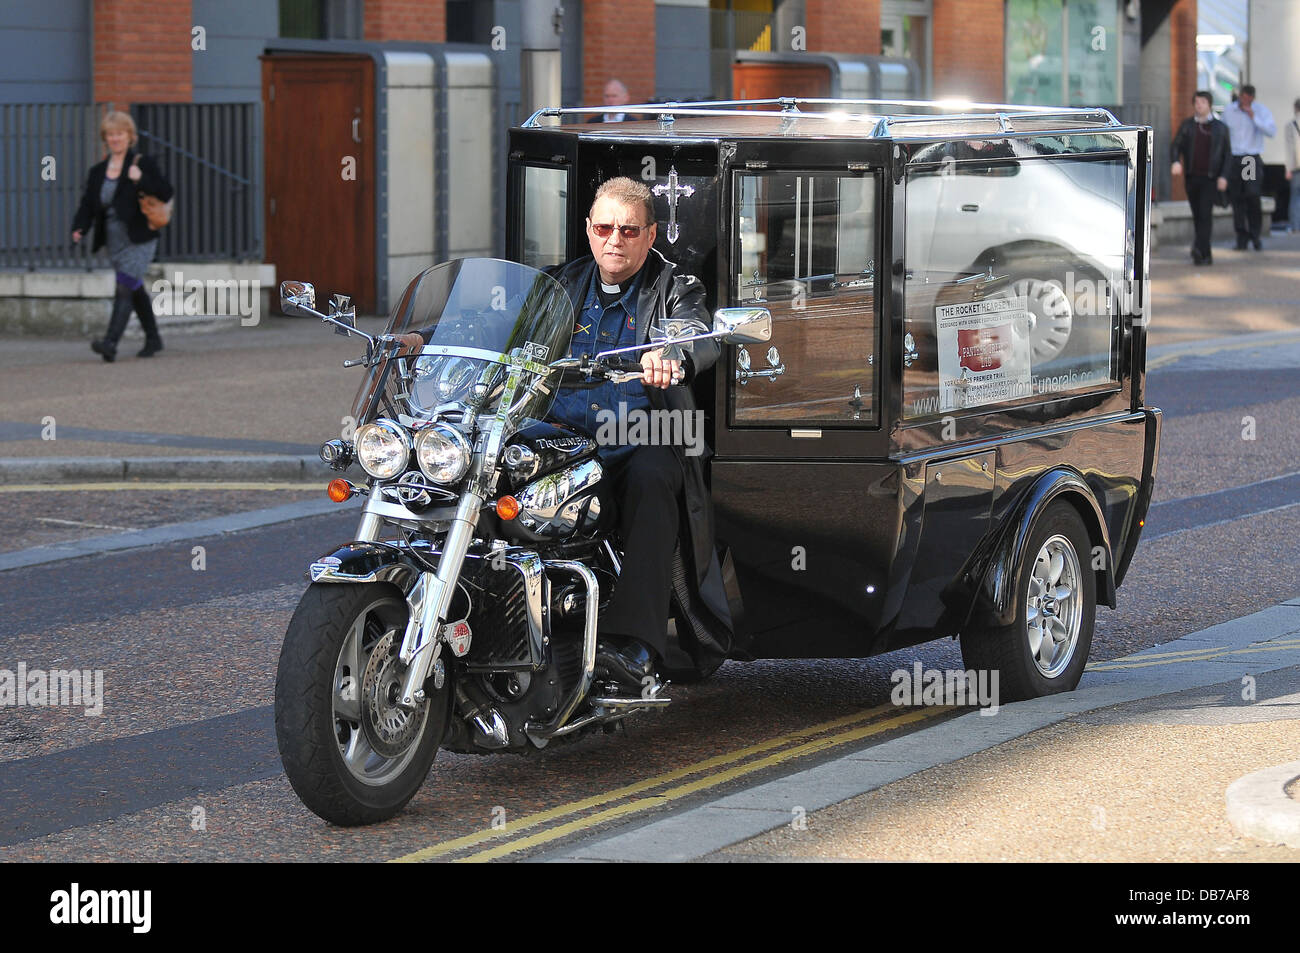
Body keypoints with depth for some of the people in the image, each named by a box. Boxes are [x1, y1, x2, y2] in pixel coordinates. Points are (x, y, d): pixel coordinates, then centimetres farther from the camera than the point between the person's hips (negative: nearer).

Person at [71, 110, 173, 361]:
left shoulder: (143, 164, -5)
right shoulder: (98, 171, 10)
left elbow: (166, 192, -10)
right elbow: (88, 204, 6)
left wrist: (141, 180, -24)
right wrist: (79, 227, -13)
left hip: (139, 241, -6)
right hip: (115, 243, 6)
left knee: (125, 288, -18)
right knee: (136, 291, 17)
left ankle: (111, 343, -28)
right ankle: (153, 339, 32)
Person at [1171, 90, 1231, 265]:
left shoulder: (1220, 128, 4)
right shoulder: (1187, 125, 8)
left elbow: (1227, 154, 7)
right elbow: (1175, 146, 3)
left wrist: (1223, 176, -6)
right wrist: (1176, 161, -18)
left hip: (1210, 178, -3)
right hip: (1191, 177, 3)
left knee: (1205, 213, -17)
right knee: (1197, 216, 8)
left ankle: (1199, 249, -26)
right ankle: (1205, 255, 18)